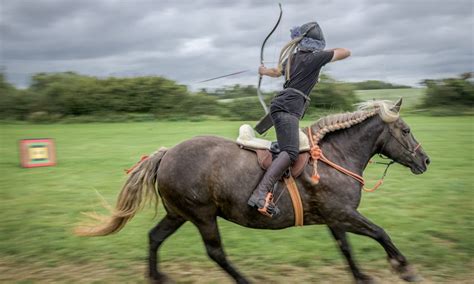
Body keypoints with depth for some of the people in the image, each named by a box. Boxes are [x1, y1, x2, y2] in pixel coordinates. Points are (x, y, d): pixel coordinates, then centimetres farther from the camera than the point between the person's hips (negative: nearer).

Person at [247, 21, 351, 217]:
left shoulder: (293, 58, 21)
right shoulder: (316, 57, 1)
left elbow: (277, 72, 41)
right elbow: (346, 52, 11)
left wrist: (264, 71, 64)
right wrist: (328, 52, 30)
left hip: (280, 106, 9)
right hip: (288, 109, -9)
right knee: (291, 152, -25)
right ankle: (261, 193, -41)